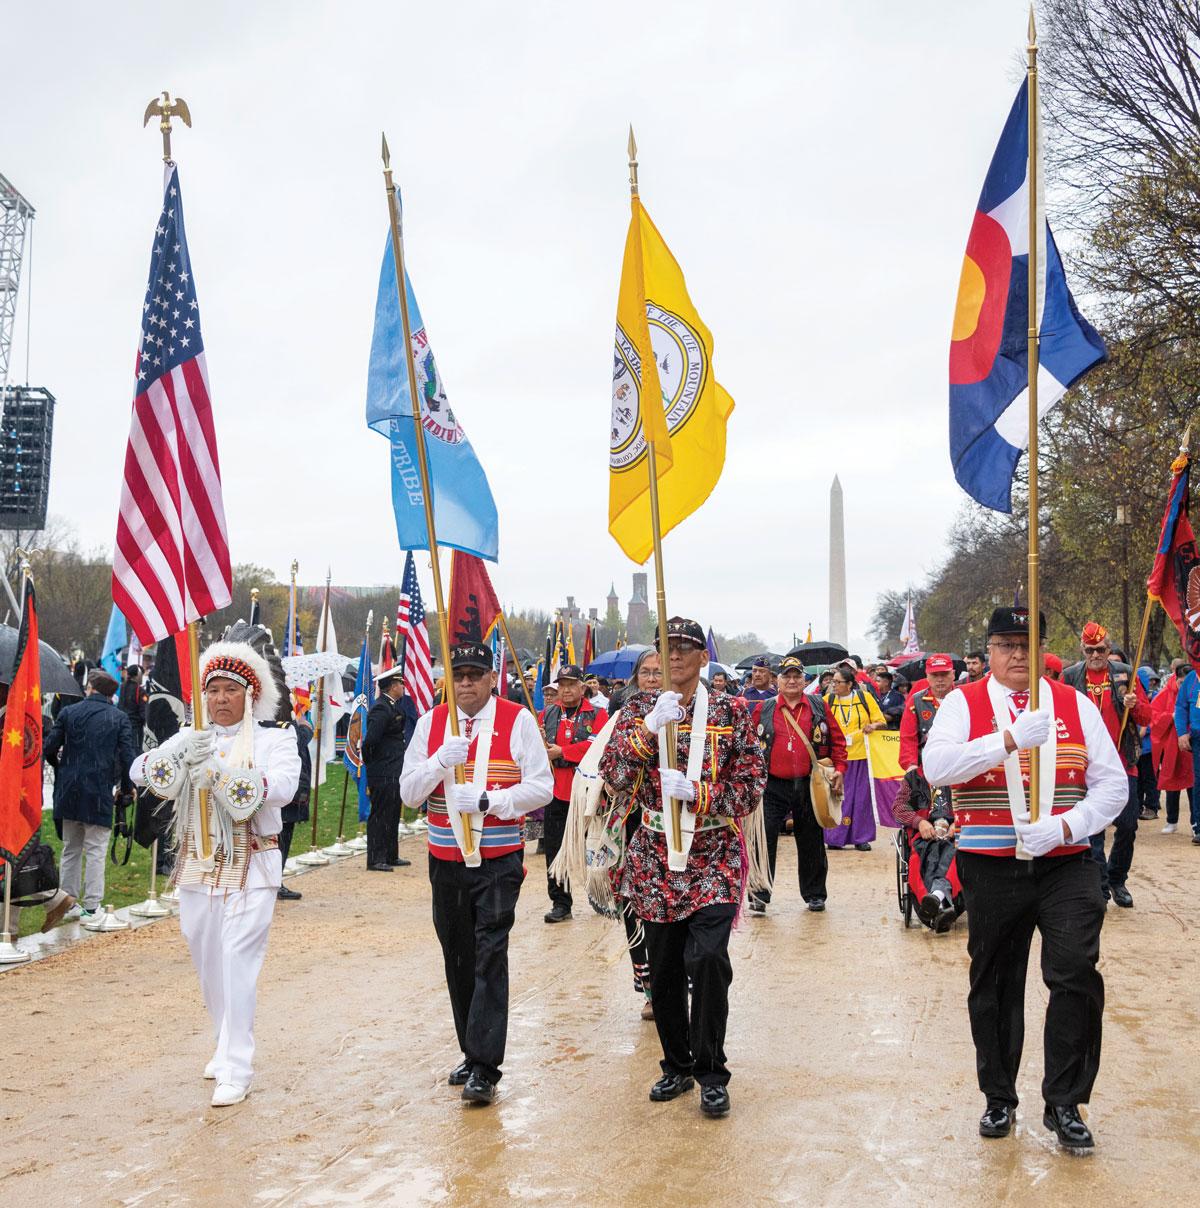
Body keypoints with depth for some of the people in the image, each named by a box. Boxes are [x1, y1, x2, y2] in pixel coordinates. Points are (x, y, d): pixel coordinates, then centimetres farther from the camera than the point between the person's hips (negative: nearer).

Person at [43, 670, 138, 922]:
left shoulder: (69, 712, 3)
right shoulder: (119, 718, -1)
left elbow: (49, 748, 2)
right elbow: (127, 756, -7)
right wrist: (127, 787, 8)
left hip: (69, 791, 2)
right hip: (99, 793, -2)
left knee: (70, 849, 14)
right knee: (95, 850, 3)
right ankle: (91, 906, 0)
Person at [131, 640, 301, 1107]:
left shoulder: (274, 737, -1)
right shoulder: (190, 738, 10)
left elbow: (283, 785, -19)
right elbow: (140, 771, -4)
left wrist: (218, 770, -28)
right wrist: (180, 754, -24)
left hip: (250, 867, -5)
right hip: (197, 864, 5)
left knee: (237, 963, -10)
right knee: (207, 963, 13)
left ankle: (237, 1070, -6)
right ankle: (226, 1046, 32)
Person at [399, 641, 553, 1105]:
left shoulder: (517, 720, -4)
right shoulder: (431, 723, 5)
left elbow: (541, 788, -7)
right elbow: (408, 793, 2)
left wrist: (487, 800, -20)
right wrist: (440, 762, -17)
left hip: (499, 862, -4)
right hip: (445, 861, 4)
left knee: (490, 959, -10)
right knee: (458, 959, 11)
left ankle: (483, 1068, -8)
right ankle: (471, 1051, 24)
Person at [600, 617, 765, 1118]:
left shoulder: (731, 711, 0)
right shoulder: (640, 708, 5)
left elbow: (751, 787, -3)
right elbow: (614, 776, -6)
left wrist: (695, 792, -18)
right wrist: (647, 728, -20)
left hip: (713, 855, -2)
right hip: (655, 856, 3)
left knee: (708, 958, -17)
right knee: (663, 969, 9)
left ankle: (710, 1074, -2)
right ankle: (677, 1066, 27)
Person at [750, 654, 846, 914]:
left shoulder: (819, 707, 5)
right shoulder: (763, 710, 4)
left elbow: (837, 739, 9)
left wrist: (839, 768, -1)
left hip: (810, 785, 1)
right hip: (773, 786, -1)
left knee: (812, 841, 10)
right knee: (764, 840, -8)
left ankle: (815, 895, 24)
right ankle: (759, 896, -1)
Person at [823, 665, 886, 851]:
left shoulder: (865, 698, 1)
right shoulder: (828, 700, 4)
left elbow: (881, 722, 6)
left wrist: (873, 726, -14)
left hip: (860, 755, -1)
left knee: (860, 797, 3)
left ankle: (861, 838, 12)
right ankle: (836, 837, 8)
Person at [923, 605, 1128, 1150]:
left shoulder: (1075, 703, 6)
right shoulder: (963, 702, 1)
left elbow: (1113, 783, 2)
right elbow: (935, 765, -17)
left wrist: (1064, 825, -14)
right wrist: (1010, 740, -27)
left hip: (1066, 865, 1)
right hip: (990, 868, 0)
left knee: (1077, 975, -11)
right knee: (994, 986, 10)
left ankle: (1064, 1103, 6)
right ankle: (998, 1098, 28)